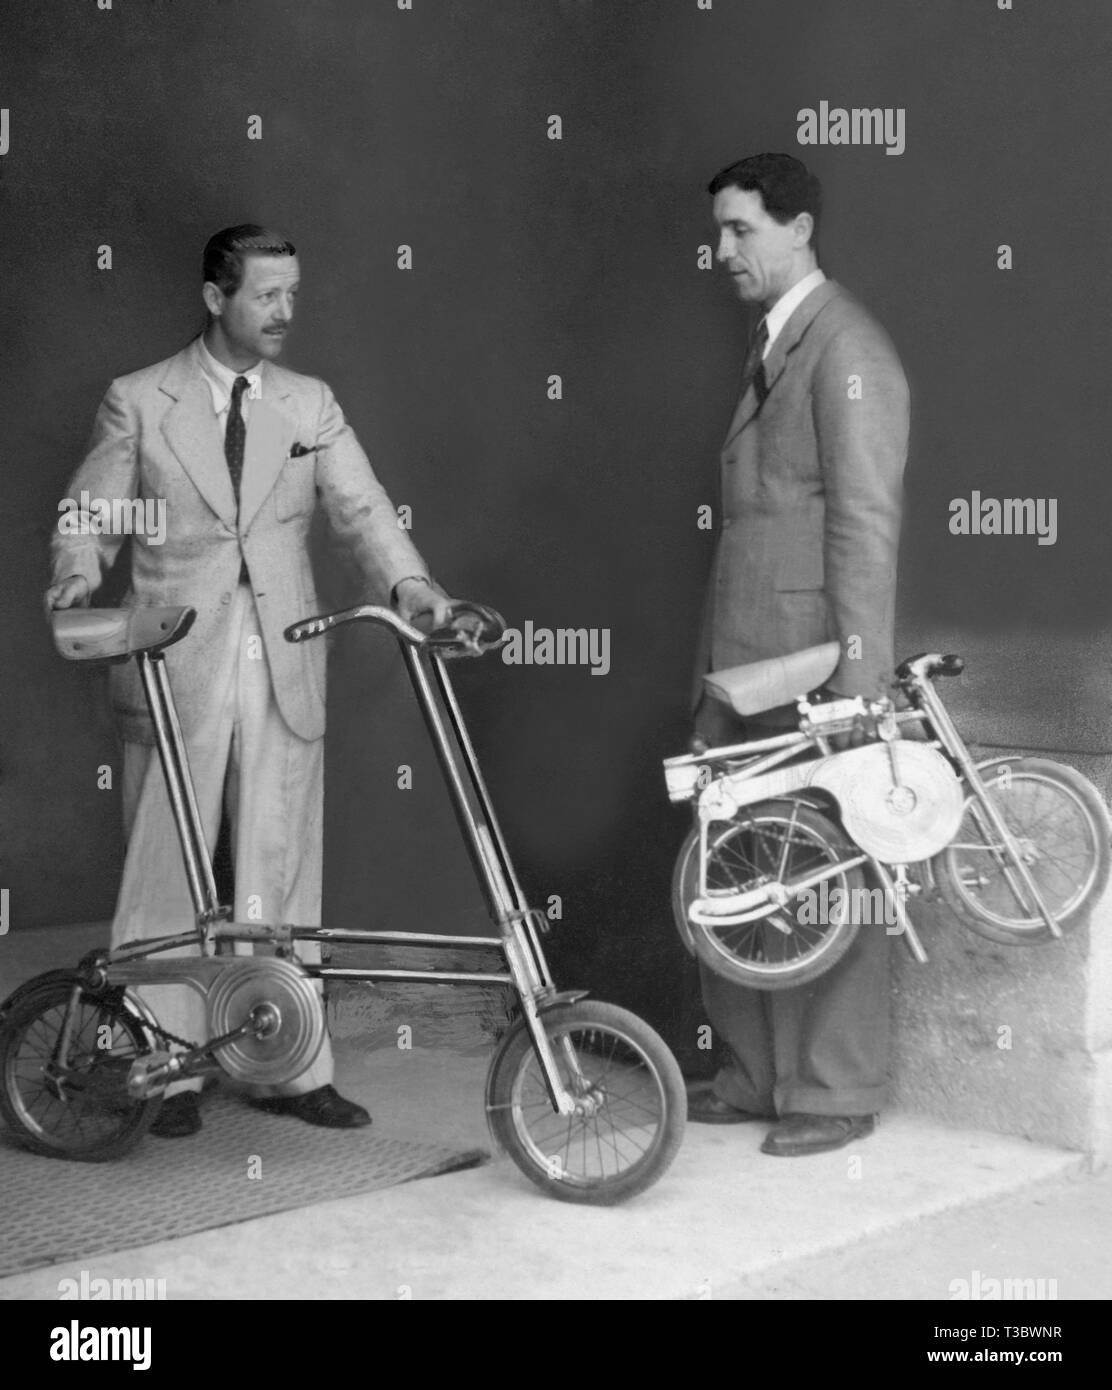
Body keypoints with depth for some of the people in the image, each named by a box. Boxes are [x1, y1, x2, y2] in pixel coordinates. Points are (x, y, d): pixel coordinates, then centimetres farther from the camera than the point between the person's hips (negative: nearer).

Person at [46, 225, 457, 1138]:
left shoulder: (311, 405, 11)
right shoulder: (139, 403, 5)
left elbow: (361, 506, 0)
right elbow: (89, 514, 5)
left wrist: (408, 583, -19)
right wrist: (79, 574, -18)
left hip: (284, 675, 2)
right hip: (175, 671, -2)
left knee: (283, 874, 6)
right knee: (167, 876, 3)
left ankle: (290, 1067, 15)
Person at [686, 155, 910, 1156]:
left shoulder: (846, 349, -10)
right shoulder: (771, 346, 18)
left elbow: (866, 528, -16)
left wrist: (860, 683, -19)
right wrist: (717, 662, 16)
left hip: (814, 667, -9)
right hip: (745, 661, 9)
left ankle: (838, 1094, 12)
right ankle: (760, 1071, 25)